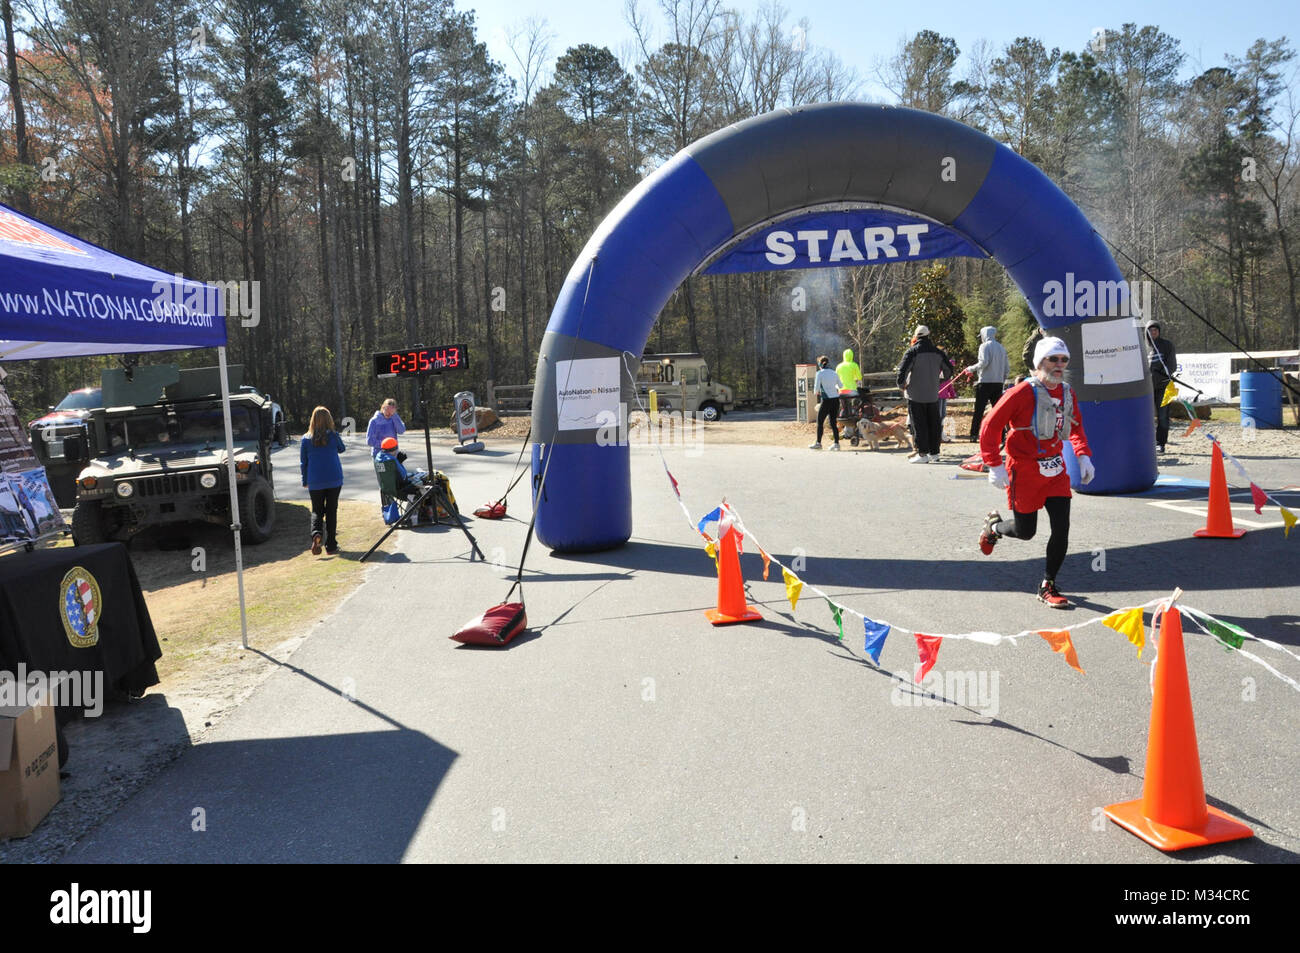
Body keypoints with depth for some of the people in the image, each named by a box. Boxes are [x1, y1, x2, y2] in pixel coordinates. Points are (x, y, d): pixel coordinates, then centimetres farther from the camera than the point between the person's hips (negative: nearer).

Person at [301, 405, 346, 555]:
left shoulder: (306, 439, -1)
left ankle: (316, 533, -18)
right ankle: (331, 545, 6)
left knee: (317, 511, 11)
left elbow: (303, 461, 5)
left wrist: (305, 481, 14)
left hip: (315, 482, 1)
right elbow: (342, 449, 16)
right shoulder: (333, 436, -5)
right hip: (334, 479, -1)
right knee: (331, 511, 7)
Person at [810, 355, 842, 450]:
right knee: (833, 422, 10)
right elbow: (840, 386, 15)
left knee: (820, 422, 7)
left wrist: (817, 392, 13)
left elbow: (816, 389, -10)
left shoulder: (820, 373, -7)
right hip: (836, 399, 5)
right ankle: (836, 443, 8)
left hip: (826, 400, -5)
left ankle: (818, 443, 11)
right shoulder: (834, 373, 8)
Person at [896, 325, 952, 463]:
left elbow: (903, 369, -19)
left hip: (915, 395, -4)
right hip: (933, 395, 5)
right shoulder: (938, 352, 6)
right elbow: (949, 370, 14)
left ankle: (922, 453, -4)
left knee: (919, 425, -1)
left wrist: (902, 385, -4)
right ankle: (934, 452, 17)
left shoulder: (913, 351, -10)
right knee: (933, 424, 12)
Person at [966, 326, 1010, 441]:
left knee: (979, 410, -4)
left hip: (985, 382, -6)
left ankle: (974, 434, -6)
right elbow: (1007, 368, 14)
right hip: (999, 383, 6)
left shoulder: (985, 346, -5)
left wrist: (971, 369, -4)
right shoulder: (1001, 348, 15)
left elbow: (984, 362, -18)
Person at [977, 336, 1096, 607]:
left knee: (1061, 529, -3)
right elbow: (990, 427, -13)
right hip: (1024, 470, -5)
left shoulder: (1067, 393, 5)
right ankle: (993, 526, 40)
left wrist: (1083, 456, 7)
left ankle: (1047, 587, 12)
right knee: (1025, 531, 5)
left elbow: (1076, 427, 21)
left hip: (1055, 469, 5)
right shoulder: (1022, 393, -16)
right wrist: (995, 465, -16)